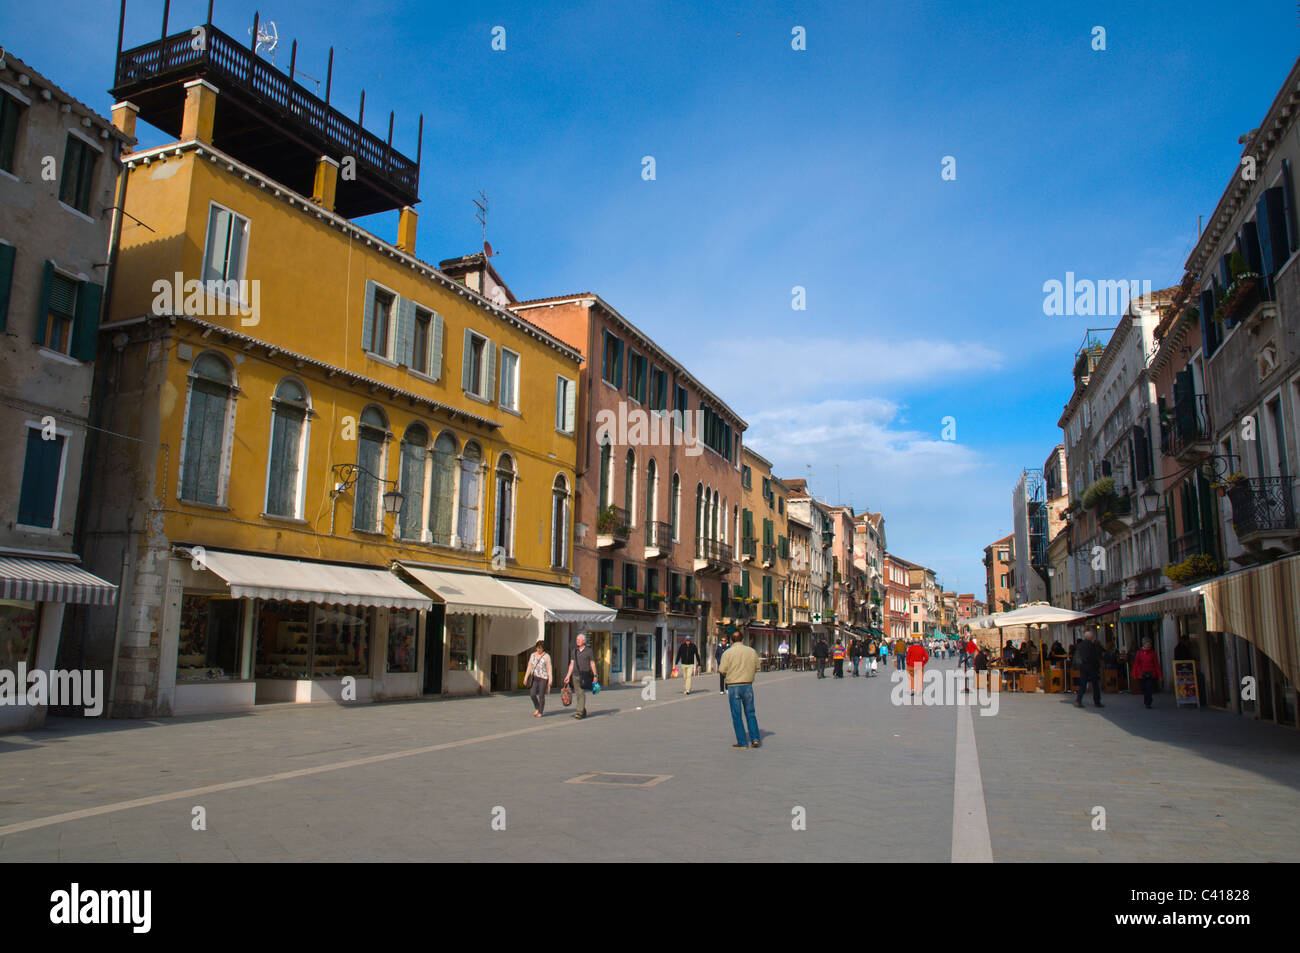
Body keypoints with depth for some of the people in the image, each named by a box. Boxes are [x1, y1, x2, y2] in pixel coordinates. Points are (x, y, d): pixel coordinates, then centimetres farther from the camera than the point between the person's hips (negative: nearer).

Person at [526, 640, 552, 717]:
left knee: (541, 696, -2)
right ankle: (537, 708, 19)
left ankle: (540, 712, 11)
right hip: (534, 678, 4)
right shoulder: (532, 655, 8)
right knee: (532, 694, -5)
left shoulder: (546, 656, -4)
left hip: (543, 678, -4)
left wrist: (550, 680, -11)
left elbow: (549, 669, -5)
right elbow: (529, 667, 10)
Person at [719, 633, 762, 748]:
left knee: (736, 715, 5)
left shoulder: (727, 653, -8)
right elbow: (756, 667, 7)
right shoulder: (752, 651, 1)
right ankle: (755, 739, 7)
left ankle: (741, 742, 5)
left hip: (733, 686, -3)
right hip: (748, 685, 3)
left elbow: (722, 670, -6)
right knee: (750, 713, 14)